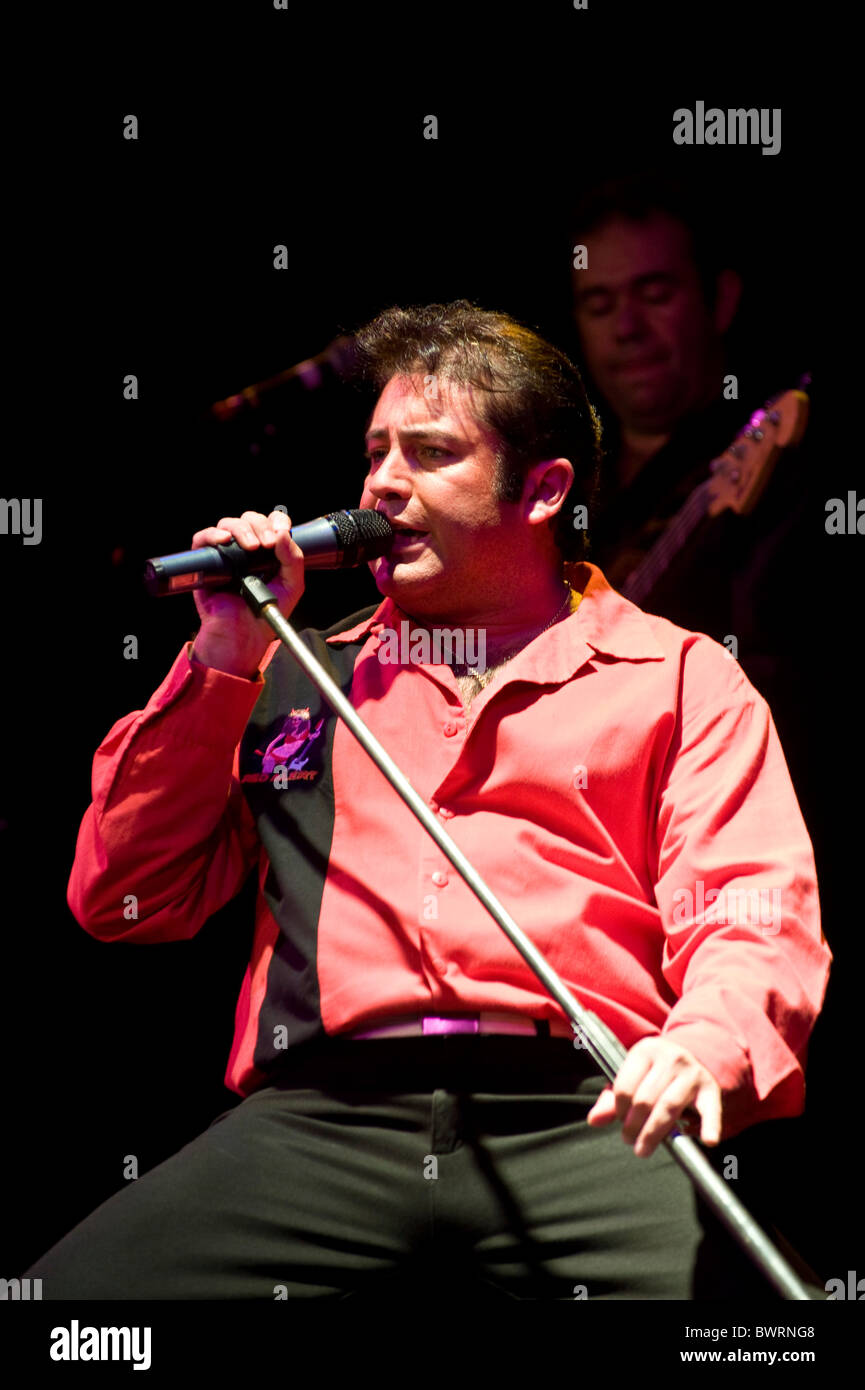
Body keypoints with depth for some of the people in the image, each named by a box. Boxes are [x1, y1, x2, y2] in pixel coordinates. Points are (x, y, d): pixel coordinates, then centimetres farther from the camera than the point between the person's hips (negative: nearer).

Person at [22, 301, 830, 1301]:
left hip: (579, 1116, -2)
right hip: (320, 1115, 2)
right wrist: (221, 663, 13)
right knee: (68, 1292, -25)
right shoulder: (301, 675, 27)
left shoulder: (679, 677, 19)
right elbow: (122, 902, 21)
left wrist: (705, 1048, -20)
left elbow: (757, 909, 4)